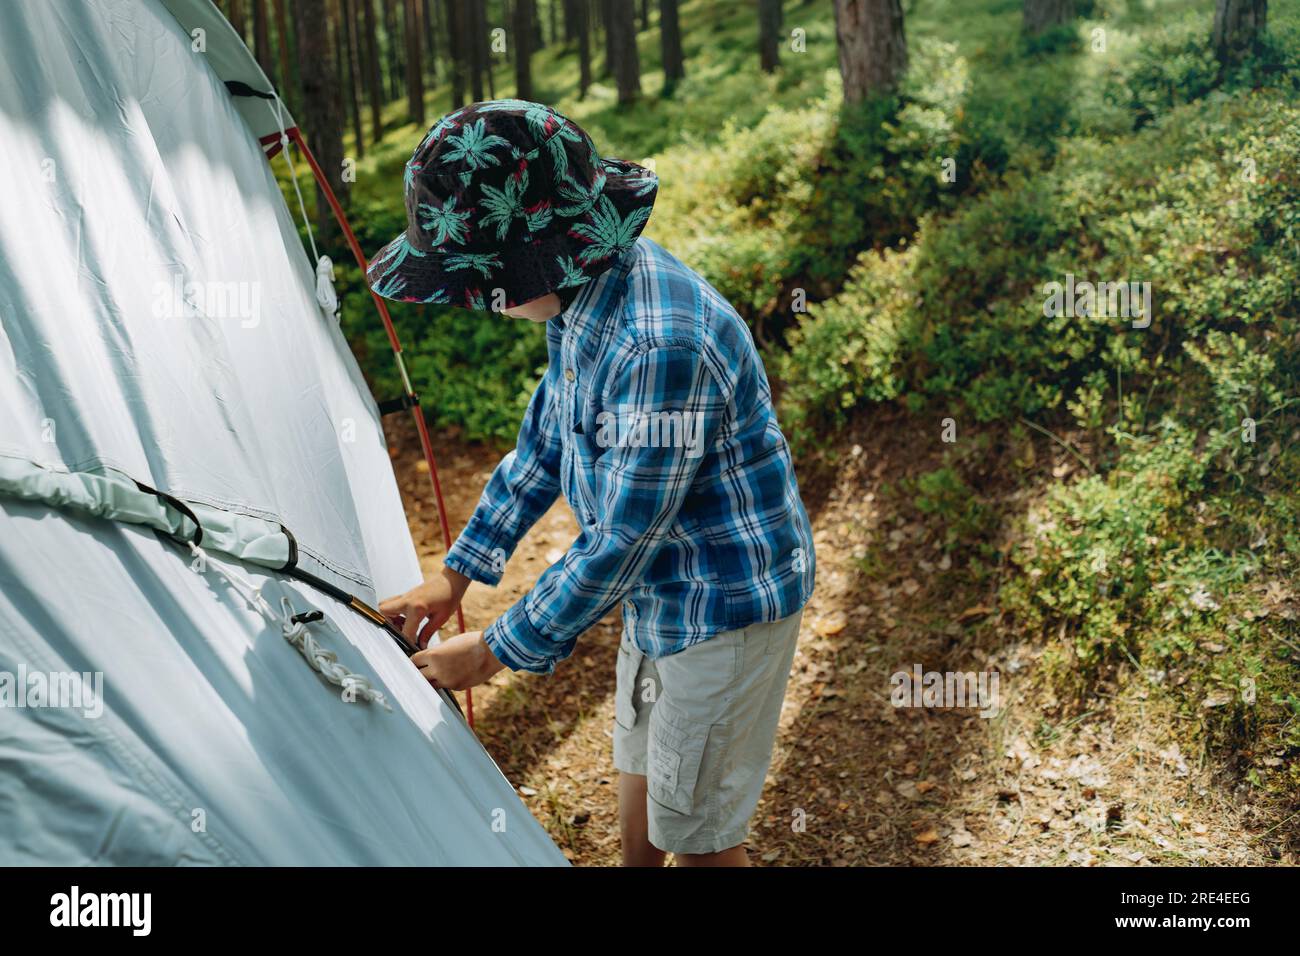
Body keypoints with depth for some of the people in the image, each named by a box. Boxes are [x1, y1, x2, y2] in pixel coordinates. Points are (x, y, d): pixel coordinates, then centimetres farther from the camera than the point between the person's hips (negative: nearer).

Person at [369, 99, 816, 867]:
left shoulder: (662, 345, -35)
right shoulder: (581, 295, -5)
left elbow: (622, 542, -28)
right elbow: (545, 442, 9)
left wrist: (495, 652, -16)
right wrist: (456, 575, 11)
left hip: (726, 603, -8)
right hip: (659, 590, 9)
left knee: (694, 831, 9)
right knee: (639, 772, 26)